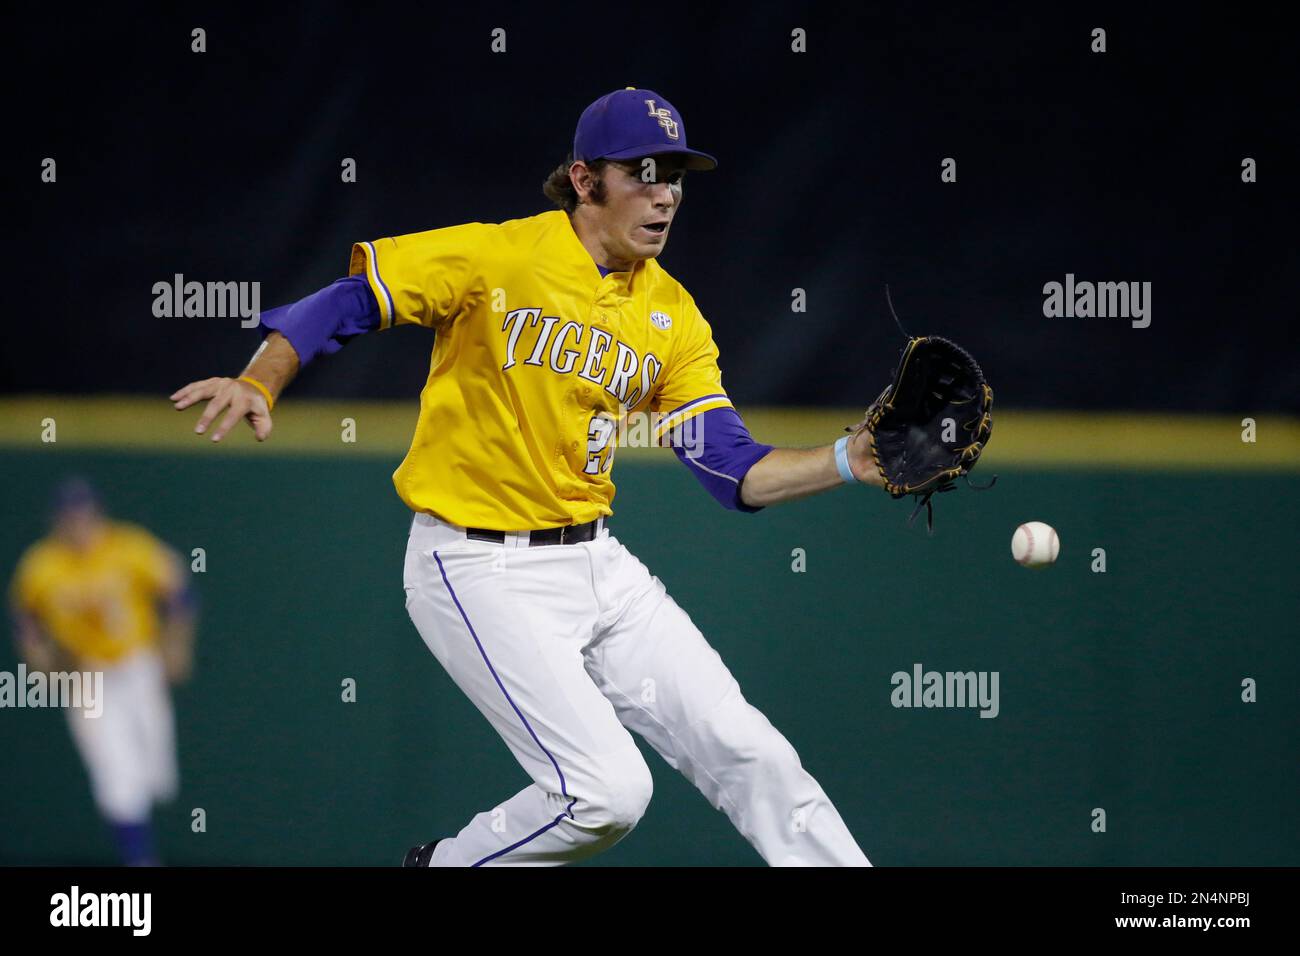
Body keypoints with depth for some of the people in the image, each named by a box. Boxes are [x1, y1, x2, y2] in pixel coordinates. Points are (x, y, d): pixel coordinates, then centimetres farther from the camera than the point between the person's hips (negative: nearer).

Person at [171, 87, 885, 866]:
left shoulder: (673, 315, 6)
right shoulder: (496, 258, -10)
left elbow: (736, 473, 2)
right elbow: (346, 303, -7)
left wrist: (847, 463, -15)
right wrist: (260, 383, -24)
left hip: (596, 561, 6)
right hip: (482, 572, -6)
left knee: (749, 754, 1)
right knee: (605, 791, -16)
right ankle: (444, 867, 8)